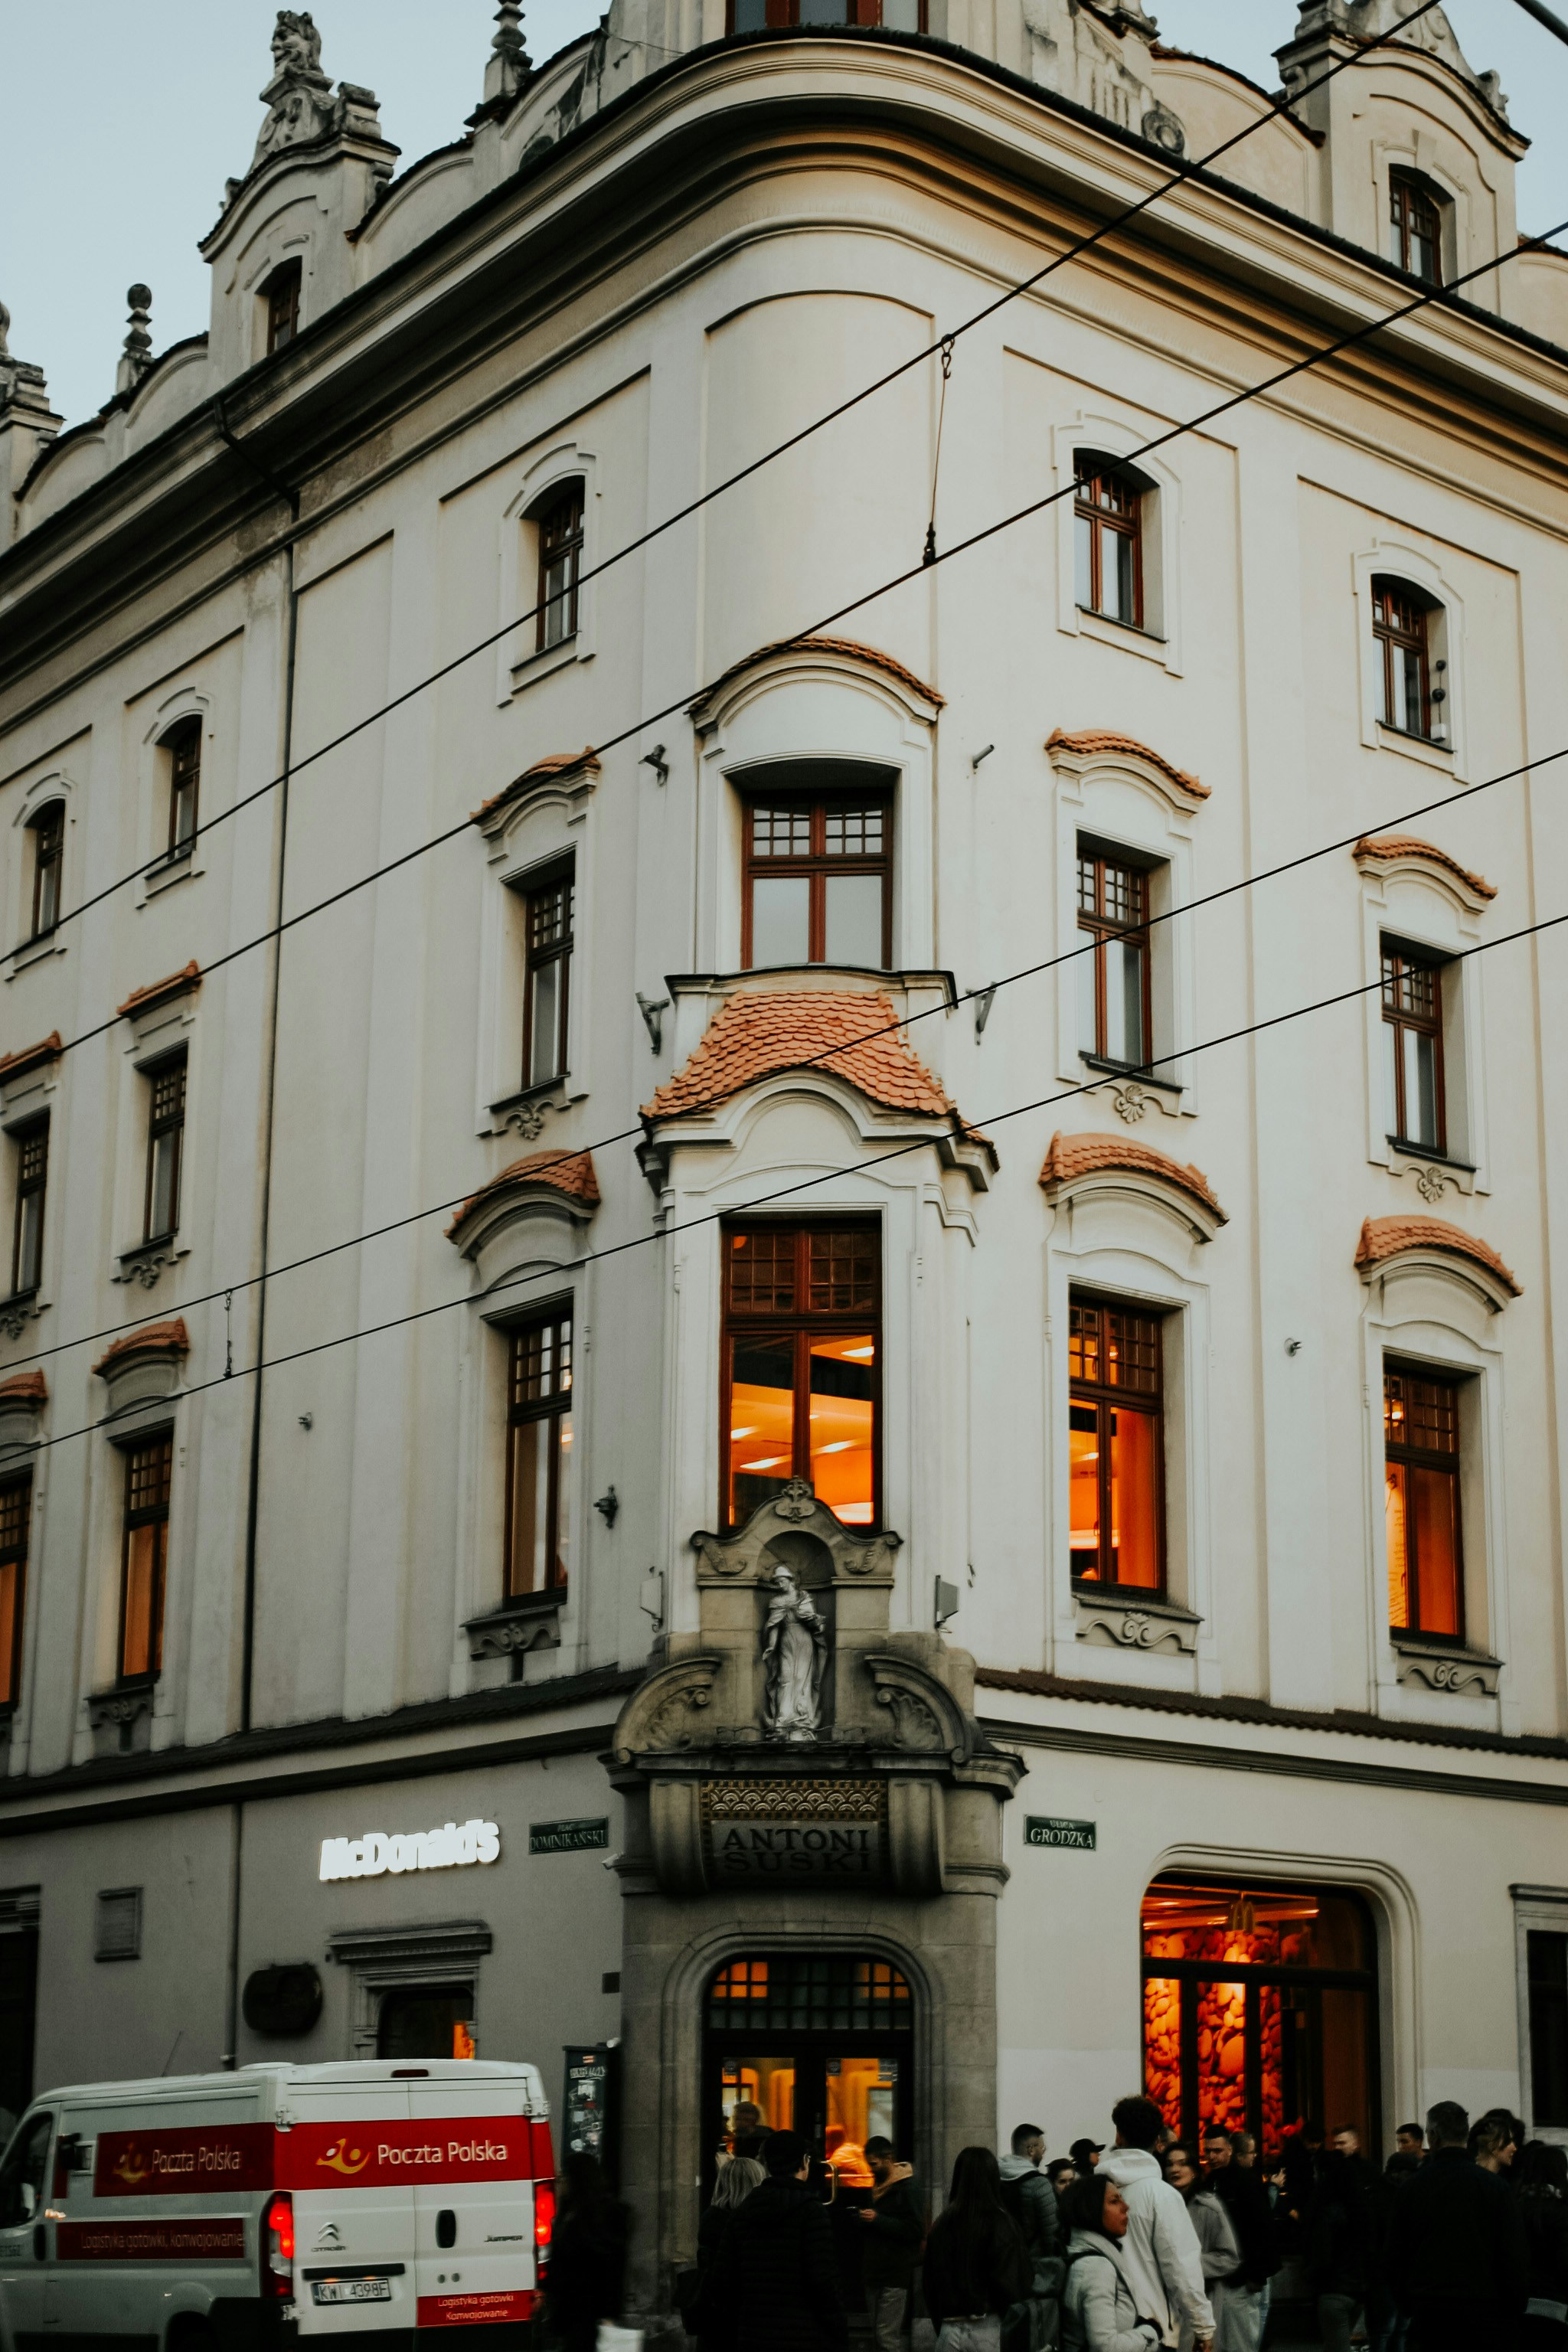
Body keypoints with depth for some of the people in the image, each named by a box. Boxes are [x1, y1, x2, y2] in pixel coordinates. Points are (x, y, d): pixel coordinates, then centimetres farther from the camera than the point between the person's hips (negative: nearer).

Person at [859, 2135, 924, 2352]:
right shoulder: (878, 2185, 15)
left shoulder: (907, 2188, -10)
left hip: (895, 2275, -8)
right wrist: (867, 2218, 9)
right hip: (875, 2272, 8)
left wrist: (878, 2219, -19)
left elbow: (916, 2230, -17)